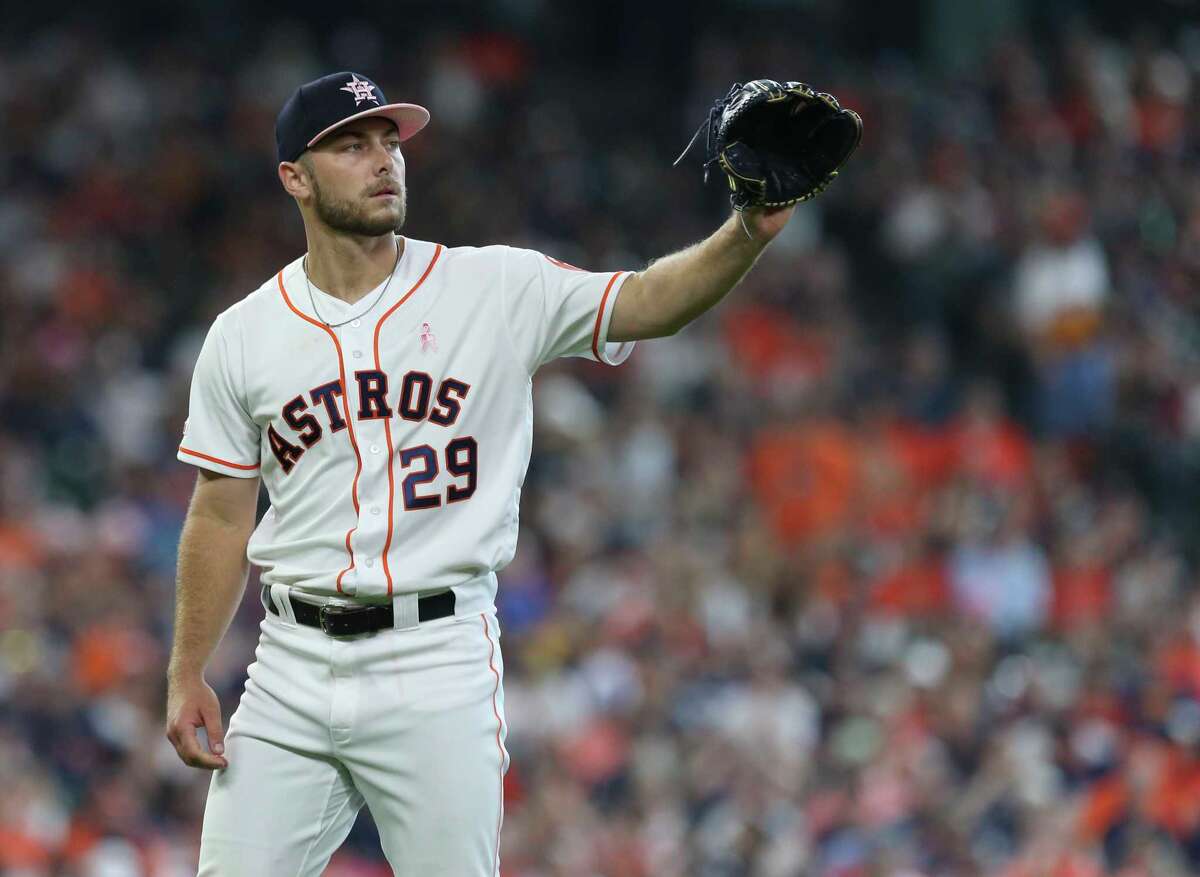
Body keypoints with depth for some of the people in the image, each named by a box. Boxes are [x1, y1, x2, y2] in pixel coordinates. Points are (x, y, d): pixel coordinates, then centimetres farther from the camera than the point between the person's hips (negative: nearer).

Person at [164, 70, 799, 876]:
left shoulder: (497, 289, -1)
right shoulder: (243, 336, 5)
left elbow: (648, 303, -13)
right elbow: (223, 516, 10)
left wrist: (748, 235, -31)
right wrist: (187, 675, 7)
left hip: (438, 662, -2)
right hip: (294, 663, 2)